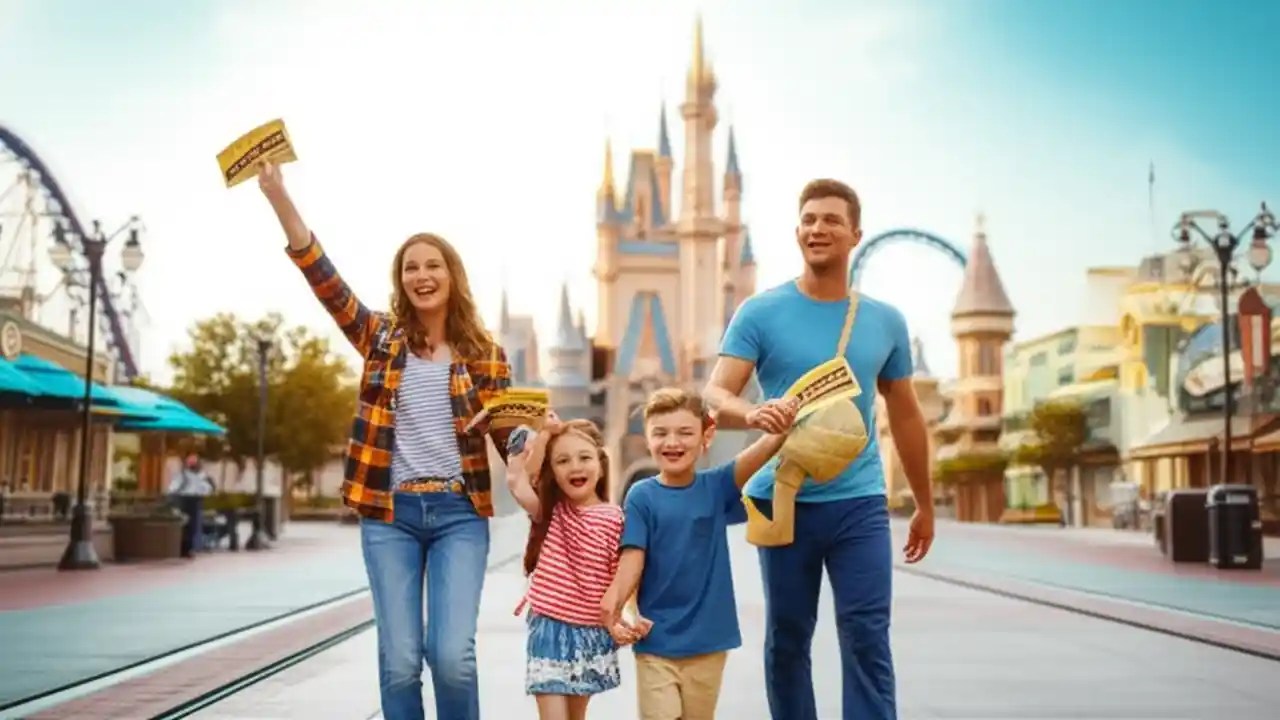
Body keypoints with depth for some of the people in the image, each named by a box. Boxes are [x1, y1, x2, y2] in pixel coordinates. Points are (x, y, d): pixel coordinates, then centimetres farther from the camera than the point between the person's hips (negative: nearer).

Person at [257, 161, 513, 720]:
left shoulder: (485, 355, 7)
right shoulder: (382, 339, 7)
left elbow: (508, 436, 7)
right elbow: (326, 281, -5)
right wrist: (279, 198, -15)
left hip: (459, 515, -1)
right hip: (389, 514, 1)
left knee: (453, 654, -10)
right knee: (399, 661, 1)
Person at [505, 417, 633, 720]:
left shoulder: (614, 518, -5)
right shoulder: (550, 511, -1)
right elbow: (516, 479, -16)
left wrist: (623, 621, -14)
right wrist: (545, 433, -13)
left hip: (591, 634, 0)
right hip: (549, 630, 0)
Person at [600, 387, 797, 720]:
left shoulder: (716, 487, -2)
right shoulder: (642, 496, -5)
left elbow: (760, 452, -17)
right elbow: (633, 557, -11)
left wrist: (781, 425, -37)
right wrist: (614, 601, -28)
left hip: (709, 637, 2)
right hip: (656, 640, -2)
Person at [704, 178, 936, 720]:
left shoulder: (885, 321, 7)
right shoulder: (760, 313, -2)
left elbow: (905, 415, 16)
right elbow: (715, 396, -11)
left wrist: (924, 505, 19)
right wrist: (752, 414, -35)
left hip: (859, 503, 1)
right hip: (783, 501, -1)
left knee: (867, 638, -3)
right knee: (786, 639, 10)